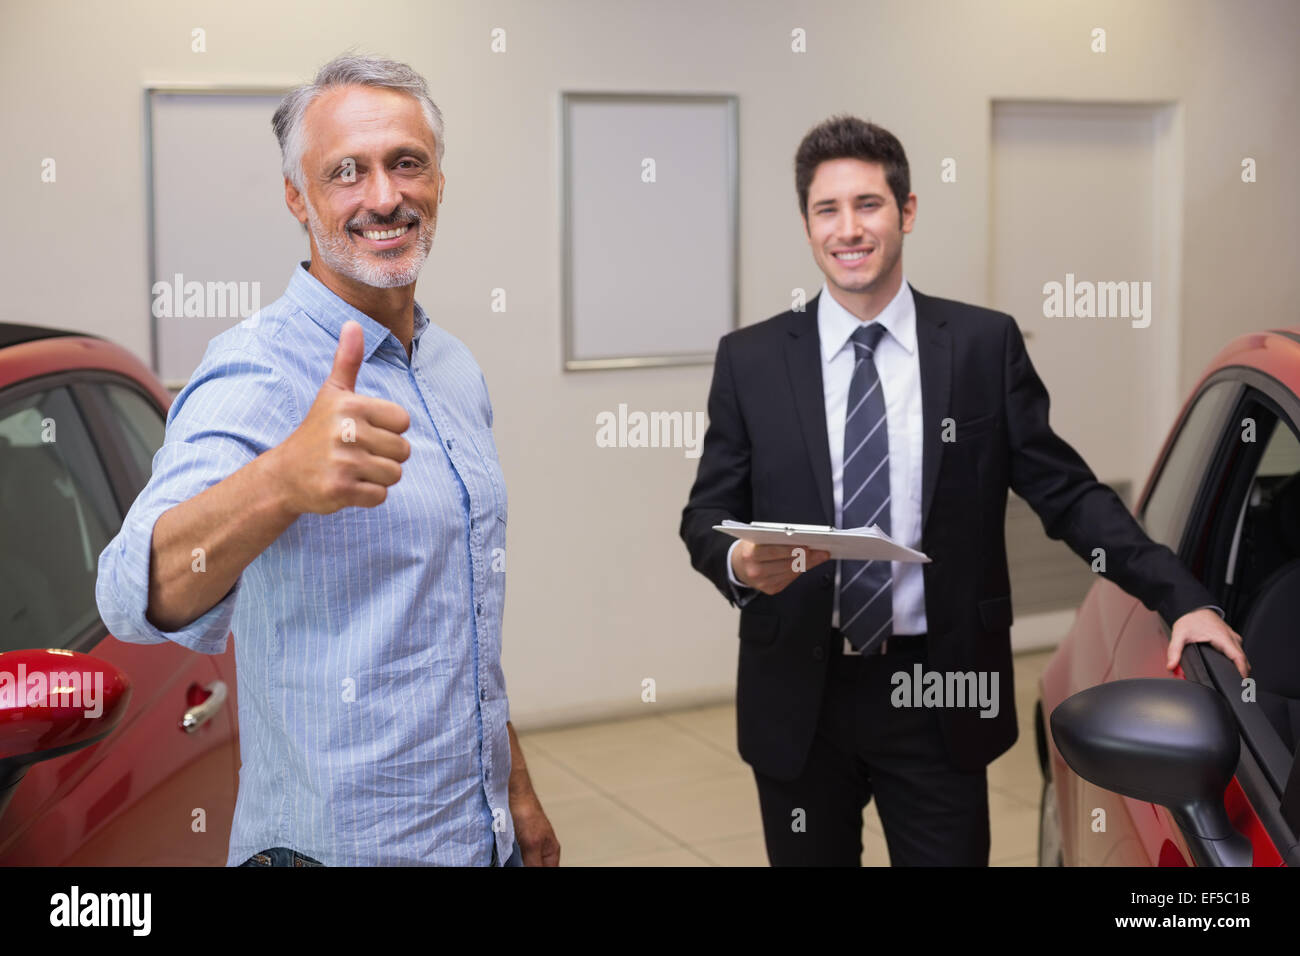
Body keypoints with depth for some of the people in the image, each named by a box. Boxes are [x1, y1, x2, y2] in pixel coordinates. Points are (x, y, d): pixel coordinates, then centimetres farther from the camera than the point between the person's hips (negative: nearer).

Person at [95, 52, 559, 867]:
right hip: (337, 845, -6)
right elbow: (141, 598, -36)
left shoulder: (455, 369, 6)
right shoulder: (256, 373, -18)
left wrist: (516, 790, 15)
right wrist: (285, 481, -53)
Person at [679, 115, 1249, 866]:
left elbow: (1065, 491, 2)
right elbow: (708, 510, 4)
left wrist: (1182, 599, -7)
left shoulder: (986, 345, 0)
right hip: (798, 698, 1)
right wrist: (736, 560, -19)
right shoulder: (750, 360, 1)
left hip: (939, 698, -1)